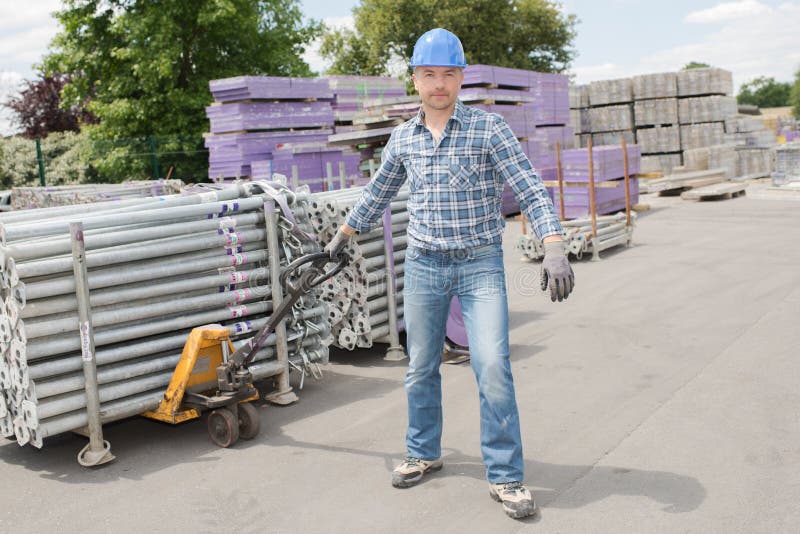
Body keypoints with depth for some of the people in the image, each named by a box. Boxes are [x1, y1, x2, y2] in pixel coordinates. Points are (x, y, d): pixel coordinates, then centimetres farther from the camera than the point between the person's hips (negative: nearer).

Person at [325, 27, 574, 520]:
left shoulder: (489, 128, -6)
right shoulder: (403, 139, 6)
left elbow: (531, 190, -13)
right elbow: (377, 195, 21)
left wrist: (554, 249, -26)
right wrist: (343, 235, 28)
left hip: (481, 263, -3)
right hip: (423, 266, 4)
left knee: (493, 368, -11)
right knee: (421, 369, 11)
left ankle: (506, 477, 3)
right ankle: (424, 454, 32)